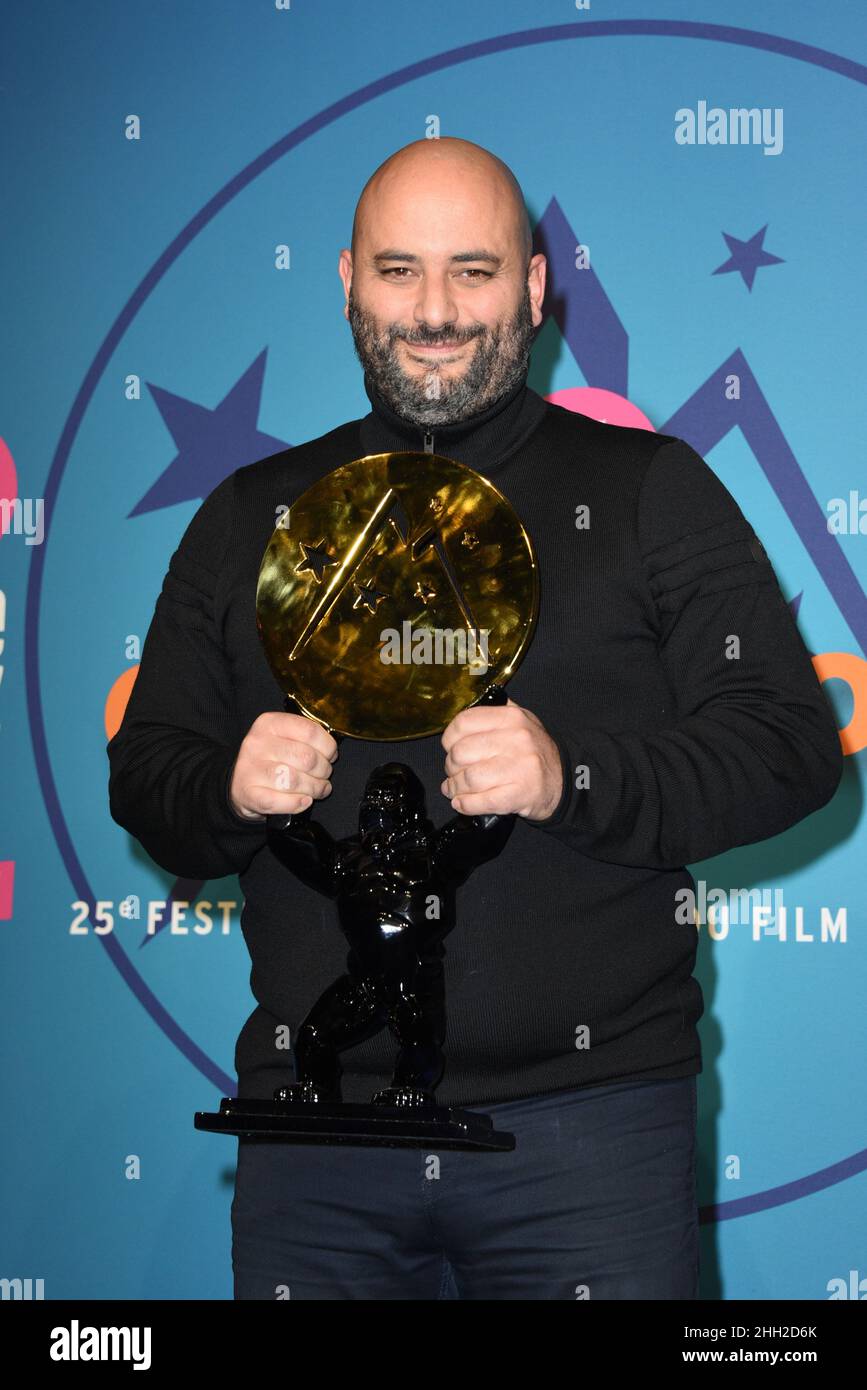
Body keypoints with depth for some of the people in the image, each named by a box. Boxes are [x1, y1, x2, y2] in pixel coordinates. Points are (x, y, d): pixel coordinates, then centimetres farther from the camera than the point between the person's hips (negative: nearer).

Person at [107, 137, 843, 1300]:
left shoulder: (652, 492, 6)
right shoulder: (251, 518, 15)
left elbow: (792, 747, -1)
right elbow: (143, 782, 16)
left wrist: (572, 780, -16)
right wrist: (229, 794, -7)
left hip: (589, 1116, -2)